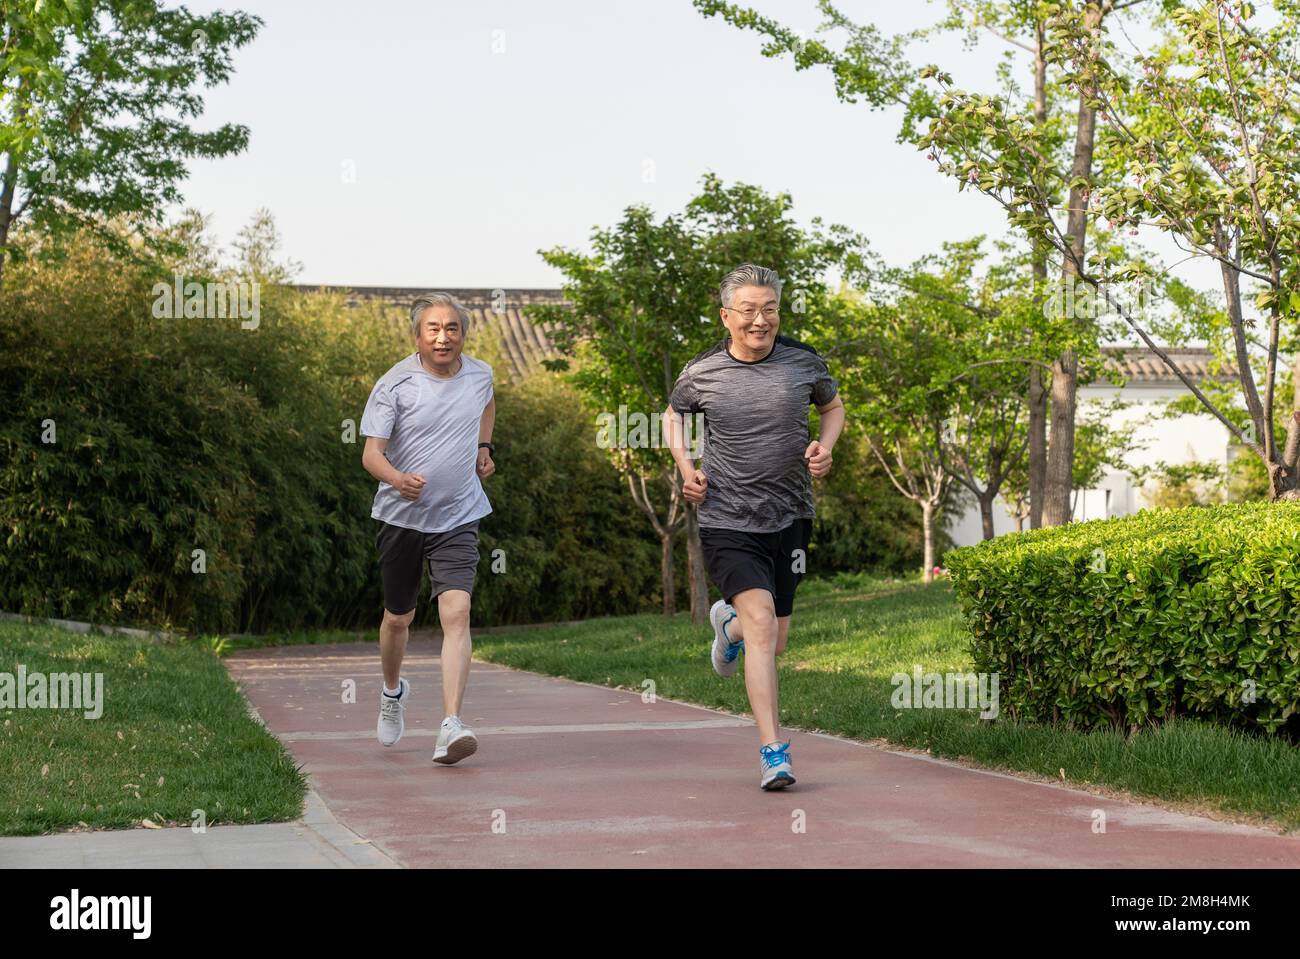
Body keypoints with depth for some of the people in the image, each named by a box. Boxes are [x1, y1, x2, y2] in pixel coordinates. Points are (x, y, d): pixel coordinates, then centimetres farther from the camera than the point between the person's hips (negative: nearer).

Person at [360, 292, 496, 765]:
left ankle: (451, 726, -25)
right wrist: (397, 478, -38)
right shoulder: (394, 384, -11)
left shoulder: (480, 375, 1)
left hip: (458, 518, 1)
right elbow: (371, 452, -18)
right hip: (400, 516, -1)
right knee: (399, 616, 14)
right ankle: (392, 691, 45)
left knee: (456, 613, -17)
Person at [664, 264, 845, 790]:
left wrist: (825, 446, -3)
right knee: (761, 624, -21)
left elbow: (833, 406, 17)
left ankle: (729, 622, 51)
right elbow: (673, 415, 16)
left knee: (774, 643, 14)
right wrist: (685, 466, -1)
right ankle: (772, 751, -16)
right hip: (727, 520, -3)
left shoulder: (804, 362, -2)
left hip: (790, 516, 3)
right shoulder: (701, 372, -5)